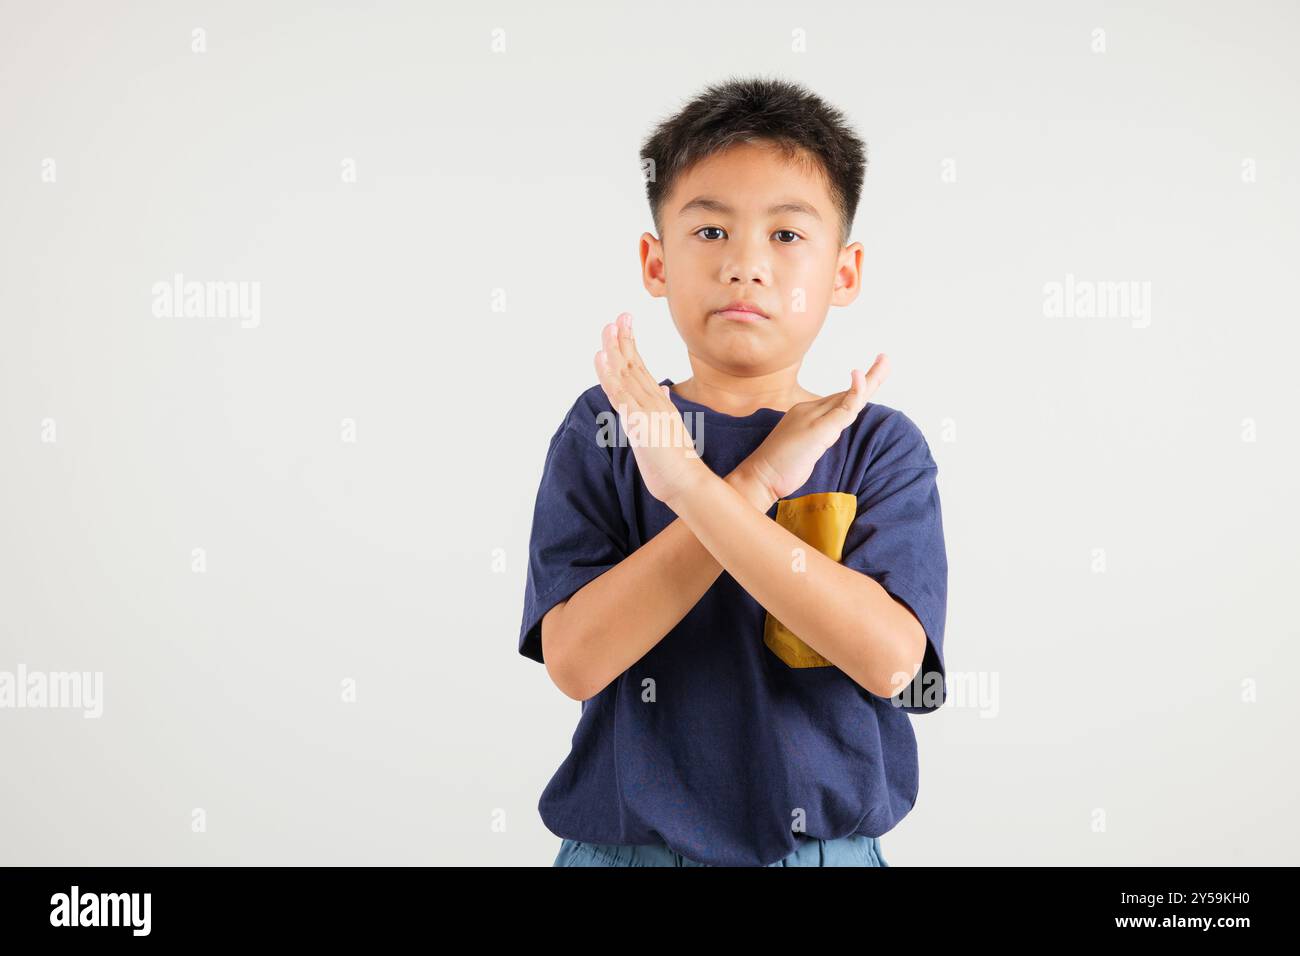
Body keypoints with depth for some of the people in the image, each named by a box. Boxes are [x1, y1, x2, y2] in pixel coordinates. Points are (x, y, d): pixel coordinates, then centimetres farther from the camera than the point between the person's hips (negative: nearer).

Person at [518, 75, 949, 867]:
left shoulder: (879, 445, -6)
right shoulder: (603, 430, -6)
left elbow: (889, 656, -21)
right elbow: (575, 660, -17)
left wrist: (692, 486, -27)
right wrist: (758, 481, -22)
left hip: (826, 842, 0)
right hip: (628, 839, 0)